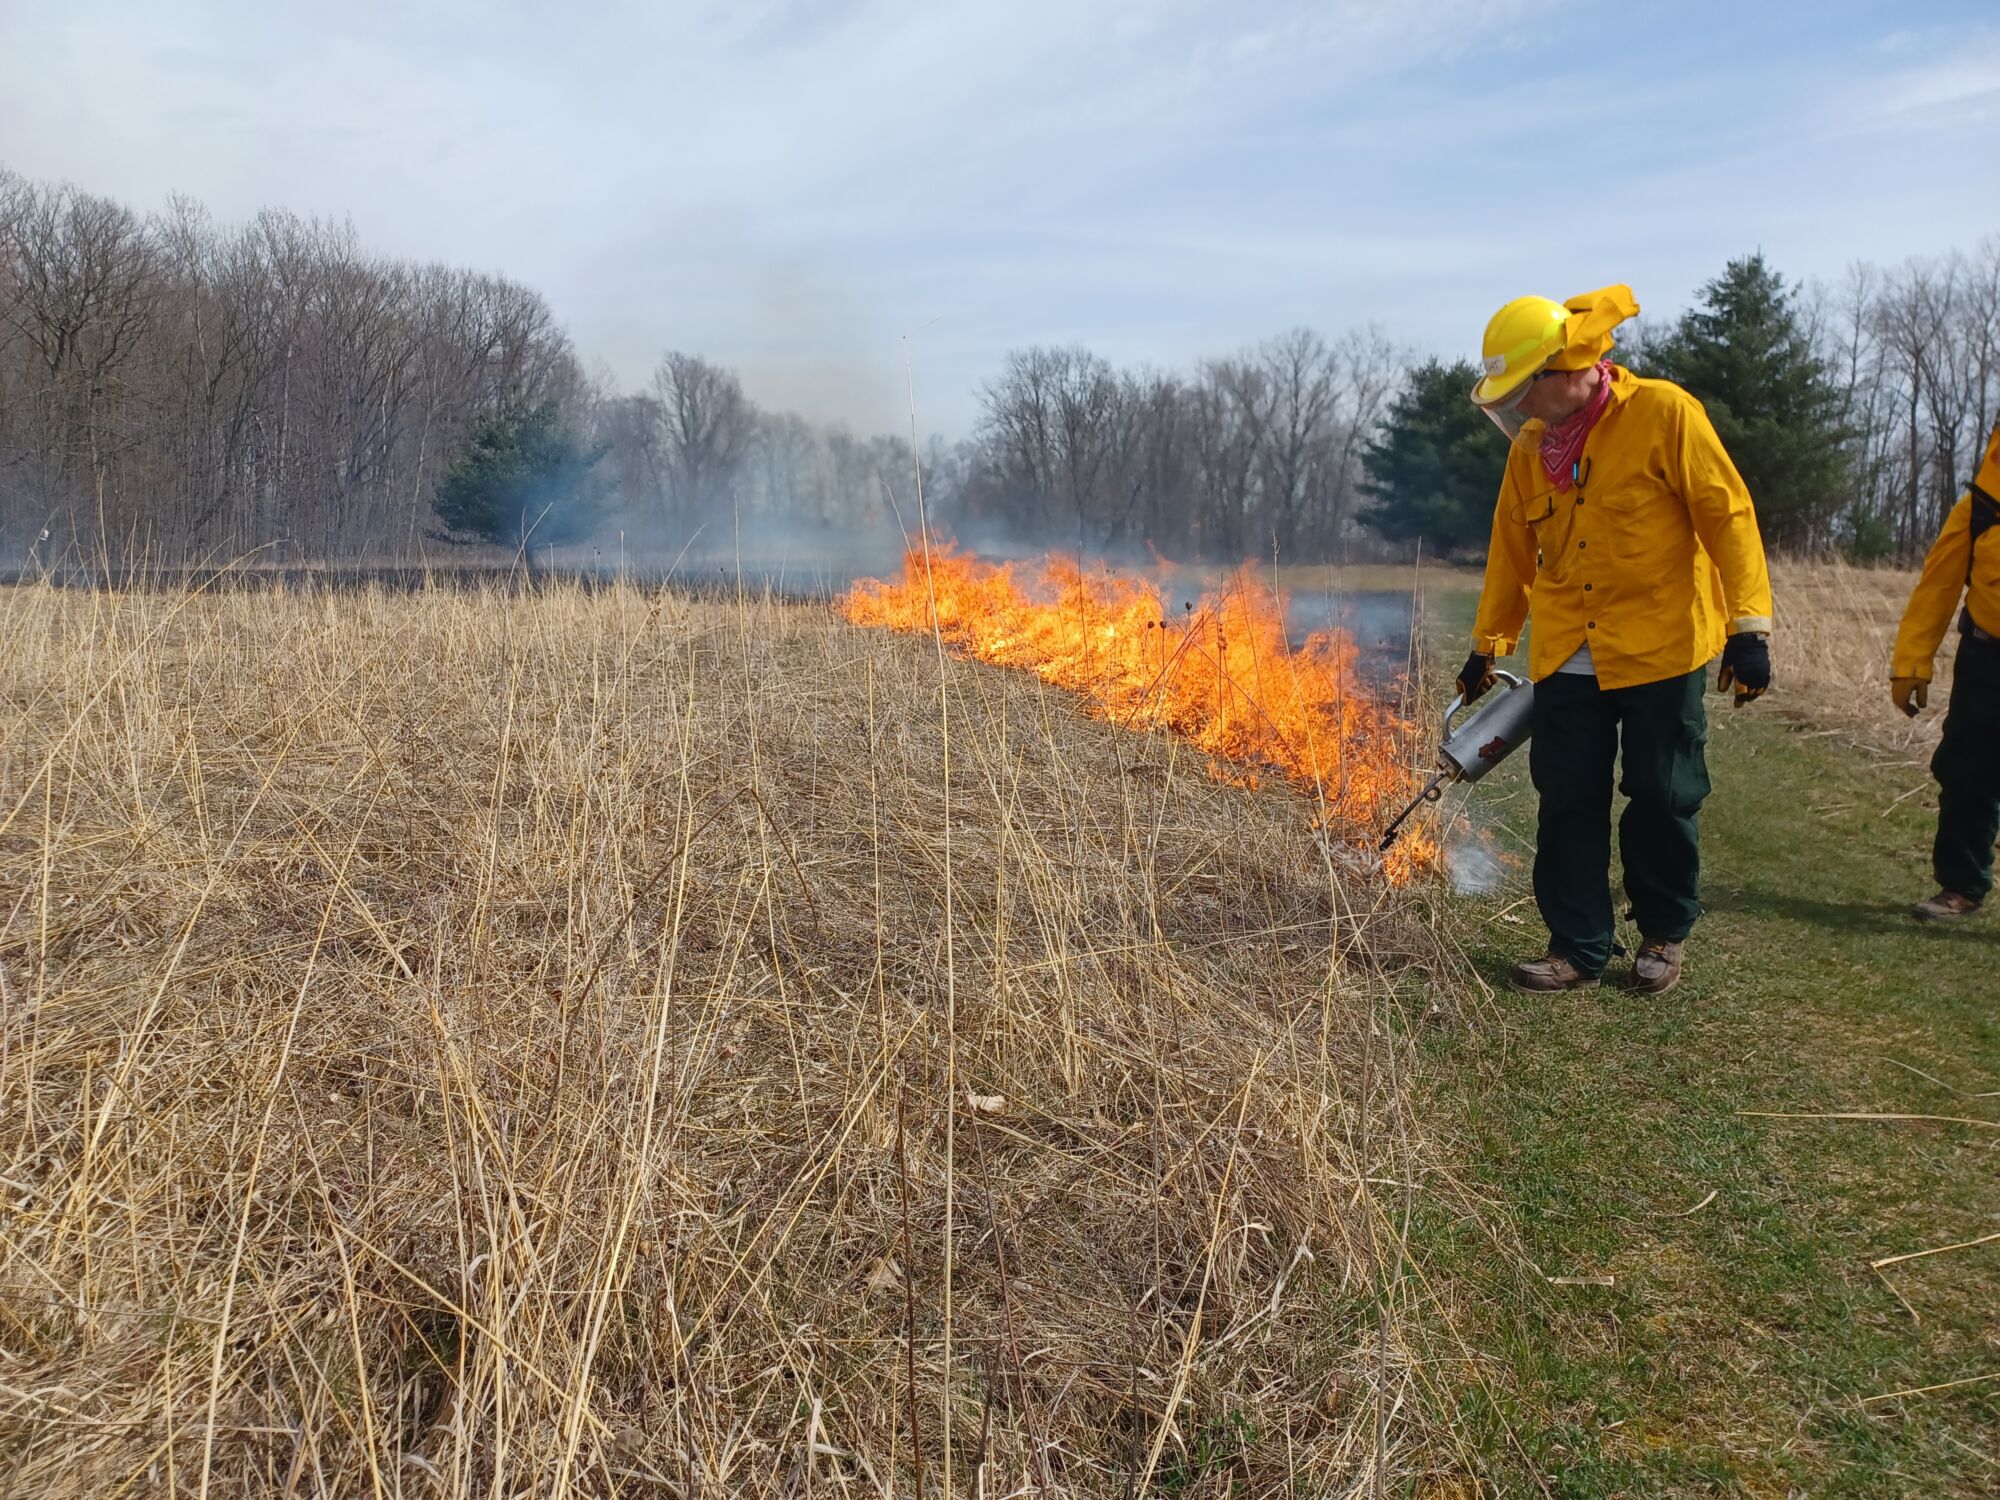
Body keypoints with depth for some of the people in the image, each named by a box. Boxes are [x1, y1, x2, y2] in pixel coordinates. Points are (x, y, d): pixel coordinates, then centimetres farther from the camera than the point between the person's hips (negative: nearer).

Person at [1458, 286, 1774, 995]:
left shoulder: (1663, 414, -10)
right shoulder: (1531, 446, 6)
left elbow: (1727, 516, -10)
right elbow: (1512, 551, 16)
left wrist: (1749, 625, -13)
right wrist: (1487, 644, 19)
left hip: (1660, 648, -4)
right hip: (1566, 657, 4)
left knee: (1663, 799, 6)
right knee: (1567, 803, 3)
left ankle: (1664, 935, 25)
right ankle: (1578, 947, 13)